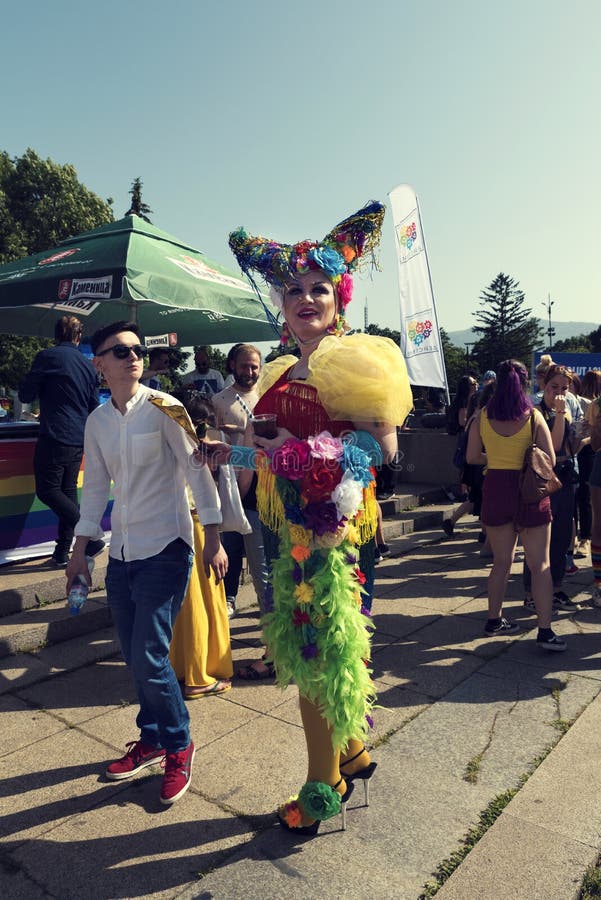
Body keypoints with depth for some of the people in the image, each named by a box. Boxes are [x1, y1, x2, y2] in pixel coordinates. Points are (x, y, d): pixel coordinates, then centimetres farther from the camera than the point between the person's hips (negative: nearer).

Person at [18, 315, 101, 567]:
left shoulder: (48, 356, -7)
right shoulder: (89, 365, 12)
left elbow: (26, 394, -2)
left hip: (55, 437, -7)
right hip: (79, 440, 7)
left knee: (48, 490, -2)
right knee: (68, 491, 11)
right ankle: (62, 552, 14)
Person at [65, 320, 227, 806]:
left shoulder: (163, 408, -9)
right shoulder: (97, 421, 7)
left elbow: (198, 470, -11)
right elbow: (96, 487, 15)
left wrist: (213, 538, -15)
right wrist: (80, 550, 16)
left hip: (165, 548, -6)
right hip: (122, 552, 6)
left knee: (149, 658, -6)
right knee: (135, 658, 13)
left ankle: (179, 747, 18)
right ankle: (152, 739, 35)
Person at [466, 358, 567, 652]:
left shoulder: (483, 416, -2)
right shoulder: (534, 417, -8)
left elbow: (473, 457, 3)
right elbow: (550, 460, -6)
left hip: (495, 489, 3)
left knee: (501, 562, 17)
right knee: (540, 564, 5)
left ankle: (494, 621, 27)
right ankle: (545, 631, 5)